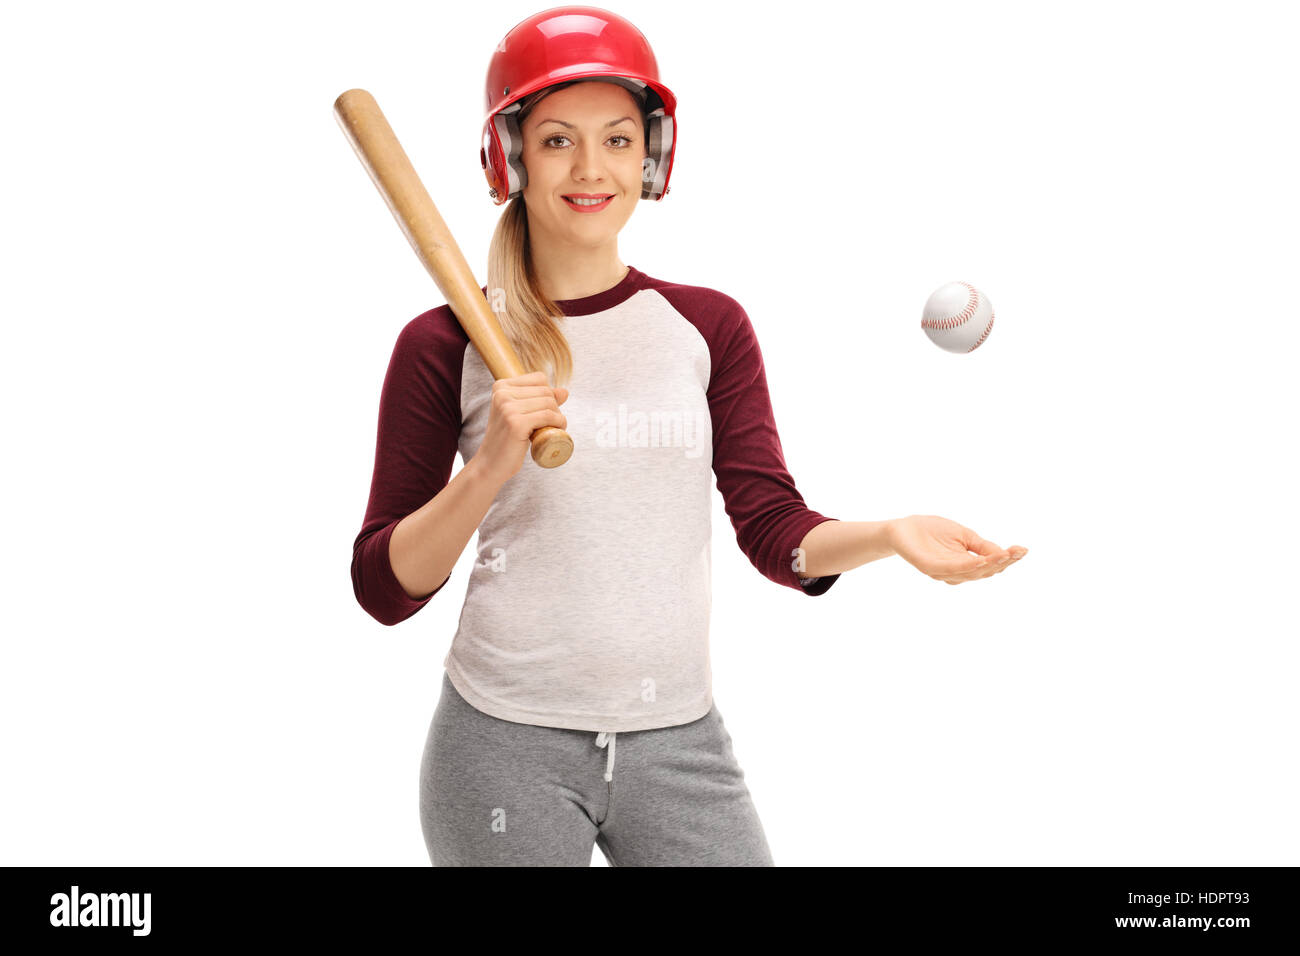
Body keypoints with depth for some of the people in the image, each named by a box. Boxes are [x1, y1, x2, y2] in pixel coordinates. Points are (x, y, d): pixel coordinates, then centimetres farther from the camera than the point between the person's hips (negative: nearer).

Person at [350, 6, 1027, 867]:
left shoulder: (710, 327, 7)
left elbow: (775, 530, 1)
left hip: (681, 744, 2)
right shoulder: (447, 345, -2)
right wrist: (487, 469, -17)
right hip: (506, 747, -2)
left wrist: (888, 534, -18)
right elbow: (385, 589, -3)